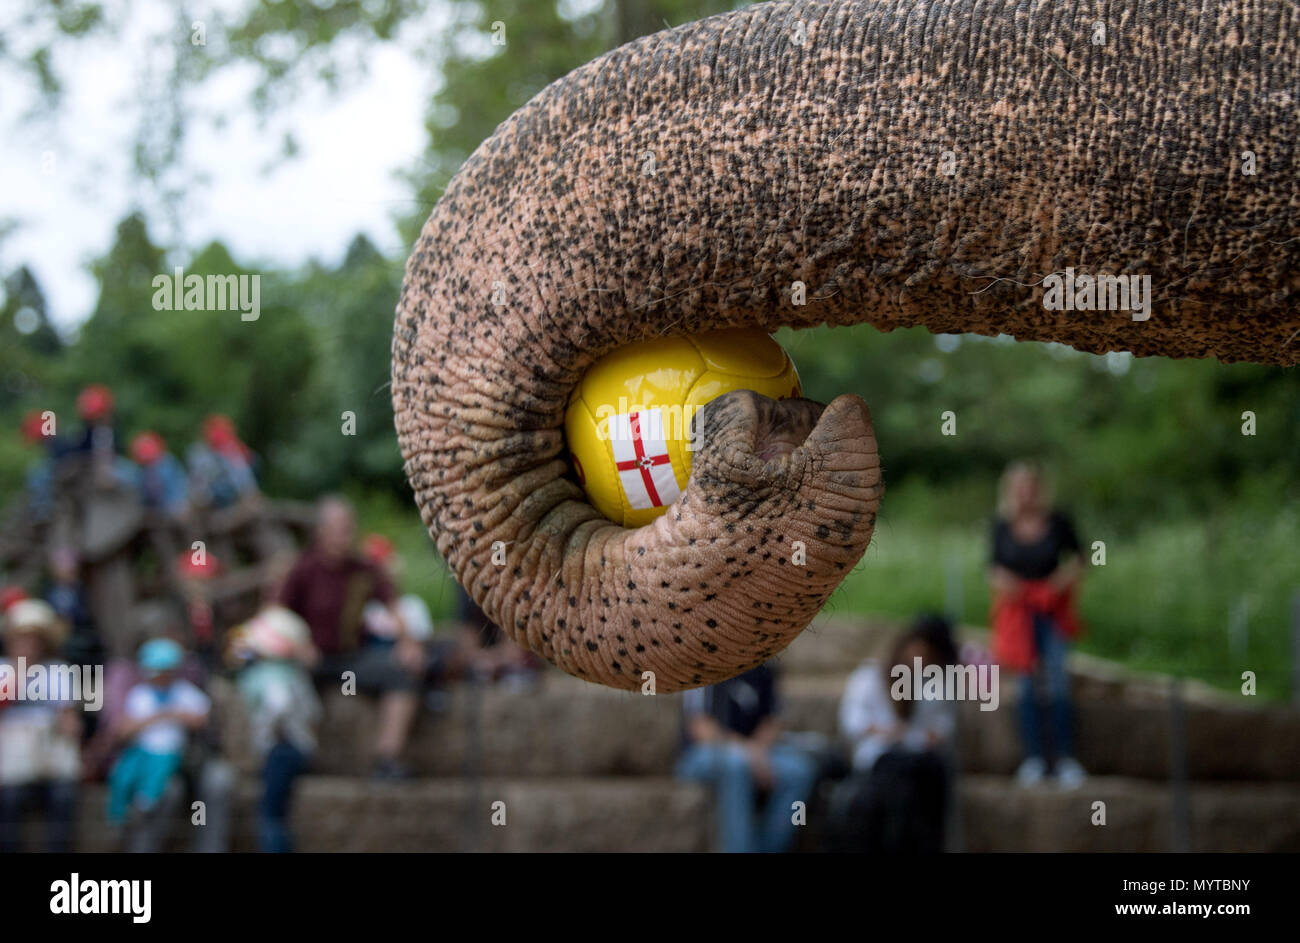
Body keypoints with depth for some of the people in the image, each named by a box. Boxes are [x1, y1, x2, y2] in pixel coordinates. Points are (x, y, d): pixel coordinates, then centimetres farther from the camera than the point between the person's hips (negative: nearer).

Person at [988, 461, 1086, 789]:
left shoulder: (1057, 522, -5)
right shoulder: (1003, 526, -2)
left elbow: (1076, 557, 9)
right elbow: (995, 565, 9)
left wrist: (1068, 576, -11)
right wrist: (1001, 580, -12)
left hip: (1052, 609, -1)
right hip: (1017, 609, 1)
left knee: (1058, 682, -7)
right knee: (1027, 684, 3)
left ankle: (1067, 759, 0)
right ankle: (1033, 757, 10)